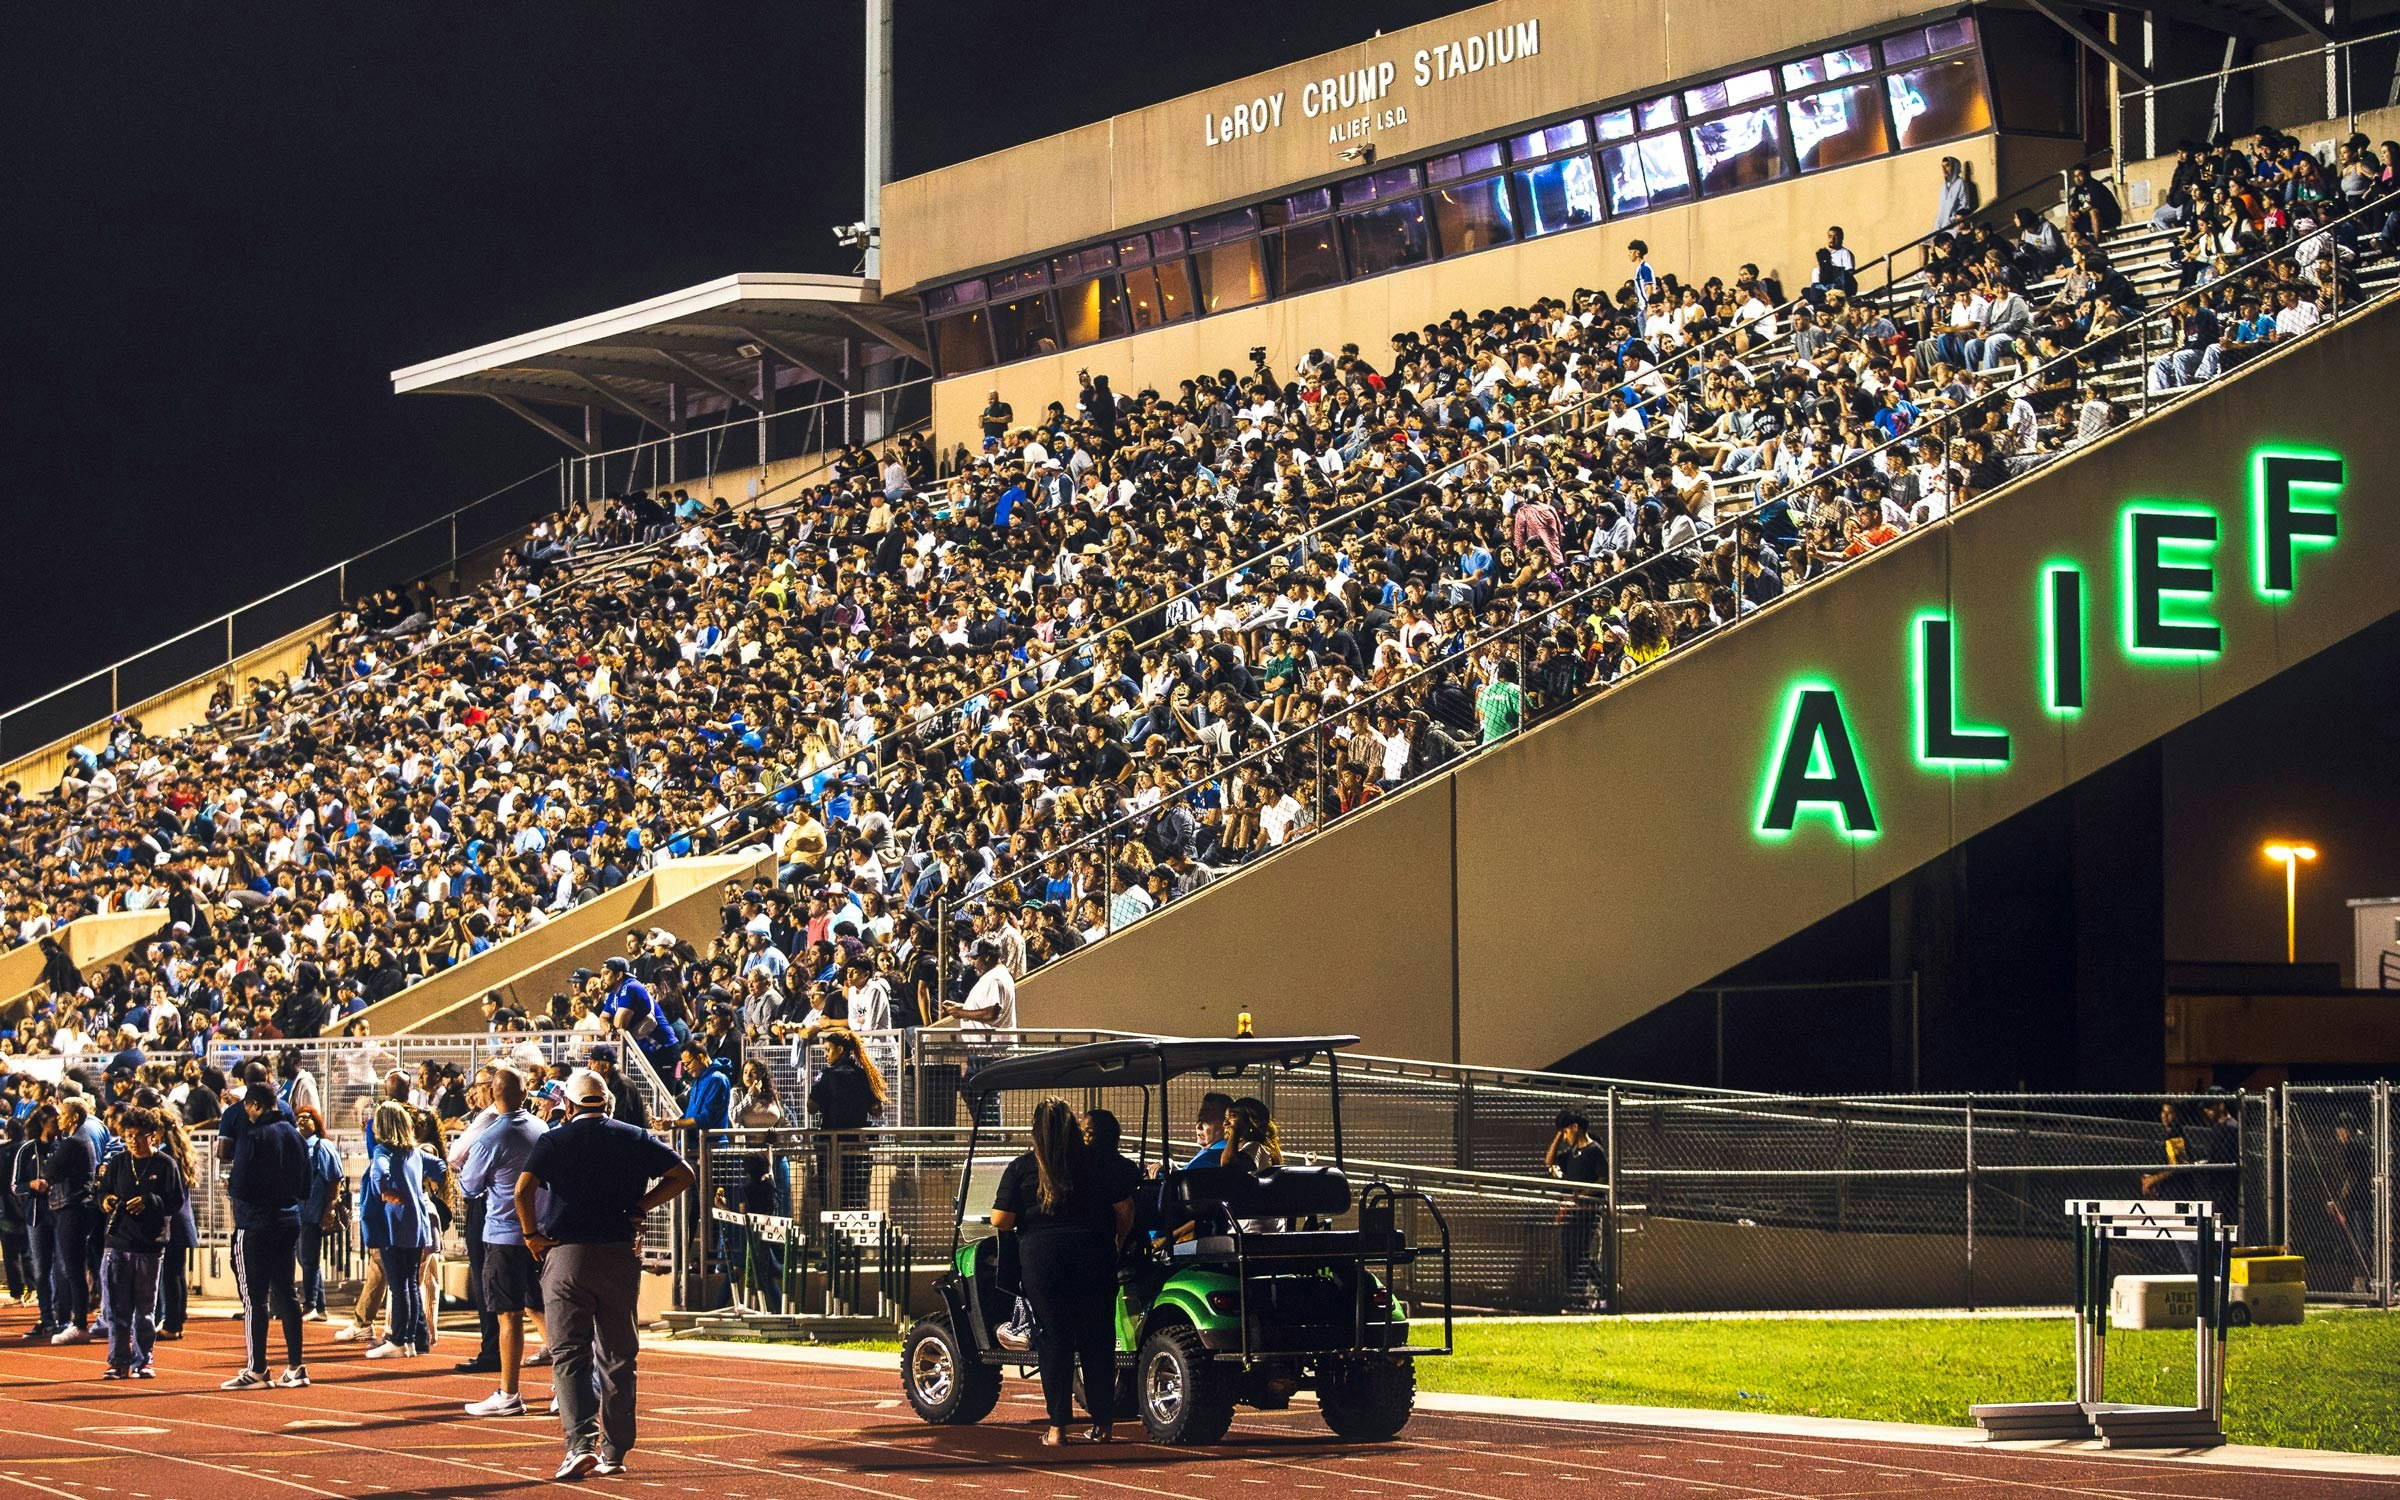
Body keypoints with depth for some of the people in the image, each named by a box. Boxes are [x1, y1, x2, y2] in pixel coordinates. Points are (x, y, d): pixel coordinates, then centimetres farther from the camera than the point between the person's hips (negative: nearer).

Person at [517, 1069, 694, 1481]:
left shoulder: (554, 1141, -1)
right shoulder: (635, 1139, 7)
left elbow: (523, 1188, -15)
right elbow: (683, 1174, 5)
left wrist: (531, 1234, -3)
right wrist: (640, 1206, 6)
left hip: (567, 1256, -3)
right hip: (621, 1257, 3)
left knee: (569, 1354, -1)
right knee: (618, 1357, 11)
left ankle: (581, 1443, -18)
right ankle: (615, 1452, 12)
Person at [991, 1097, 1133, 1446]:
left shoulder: (1021, 1168, -1)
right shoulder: (1099, 1164, 3)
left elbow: (1000, 1221, -3)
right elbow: (1125, 1209, 4)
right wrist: (1118, 1241, 22)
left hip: (1041, 1259, -1)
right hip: (1094, 1258, 1)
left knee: (1053, 1340, 4)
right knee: (1097, 1339, 9)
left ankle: (1057, 1426, 2)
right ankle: (1103, 1423, 11)